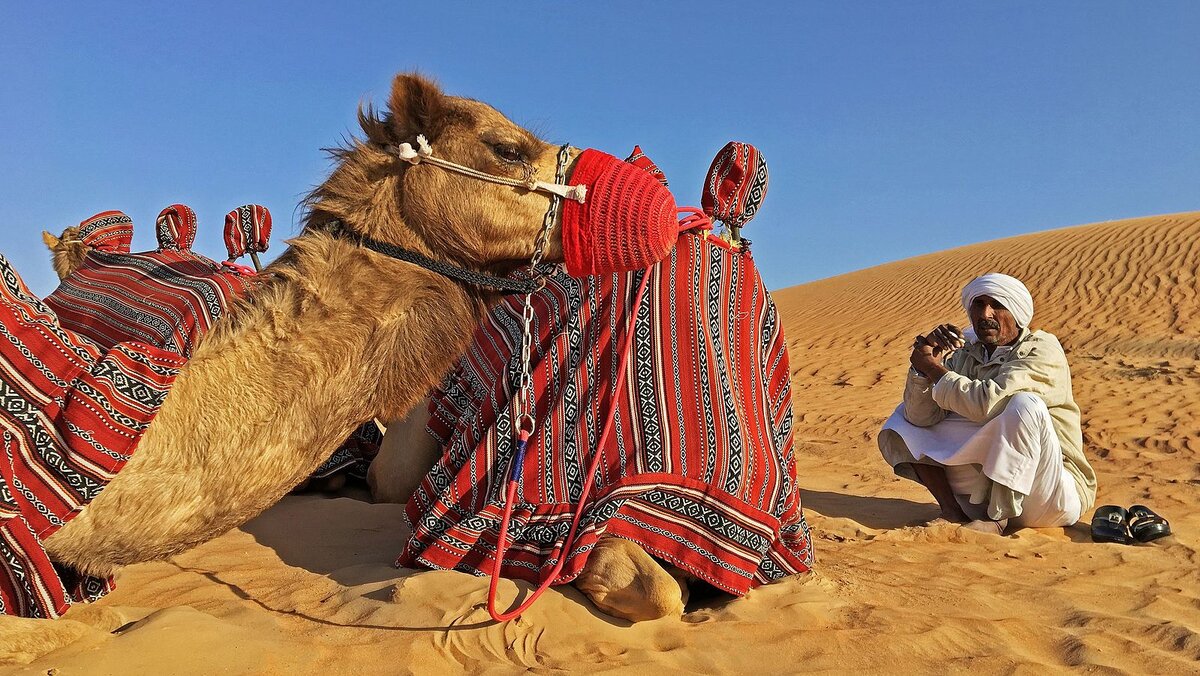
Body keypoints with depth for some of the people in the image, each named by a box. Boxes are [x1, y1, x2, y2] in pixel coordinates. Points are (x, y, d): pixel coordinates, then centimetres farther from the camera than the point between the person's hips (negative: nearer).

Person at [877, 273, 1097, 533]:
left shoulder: (1043, 350, -11)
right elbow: (920, 418, -5)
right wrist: (923, 365, -19)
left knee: (1025, 403, -31)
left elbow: (988, 402, -29)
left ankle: (998, 519, -22)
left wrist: (932, 367, -15)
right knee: (904, 418, 1)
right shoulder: (964, 355, 4)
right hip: (987, 490, 5)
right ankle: (953, 511, -12)